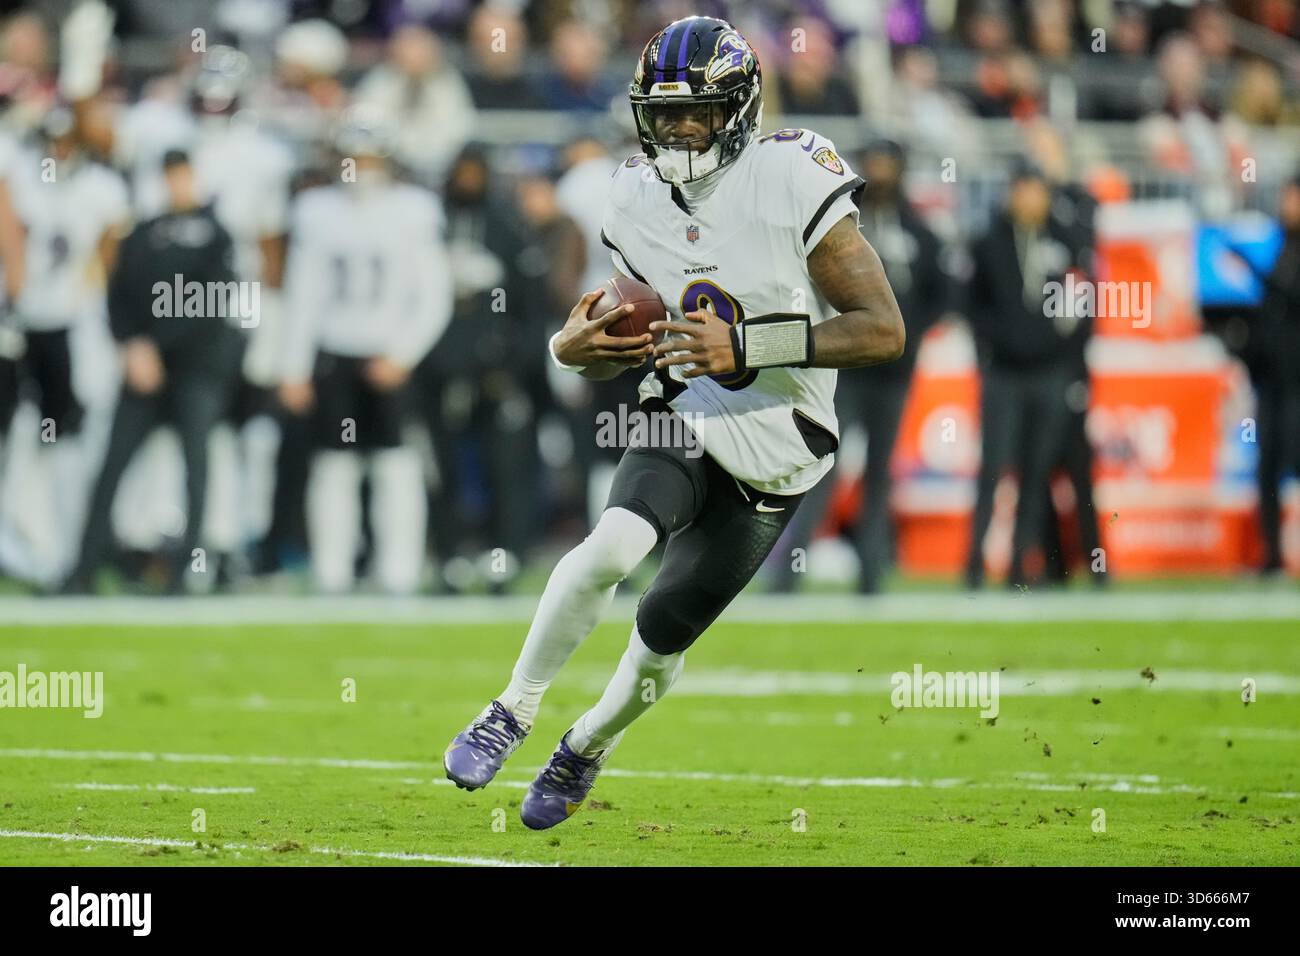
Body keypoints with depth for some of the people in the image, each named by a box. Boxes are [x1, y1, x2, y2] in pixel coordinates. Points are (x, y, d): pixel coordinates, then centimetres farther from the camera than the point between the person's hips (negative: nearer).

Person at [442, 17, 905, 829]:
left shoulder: (793, 182, -19)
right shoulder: (638, 203, -1)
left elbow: (884, 331, -21)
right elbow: (629, 335, 13)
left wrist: (747, 346, -28)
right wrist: (577, 348, -13)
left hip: (774, 456, -2)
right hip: (684, 421, 2)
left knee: (664, 635, 6)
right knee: (613, 547, -28)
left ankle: (587, 748, 37)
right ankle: (513, 713, -10)